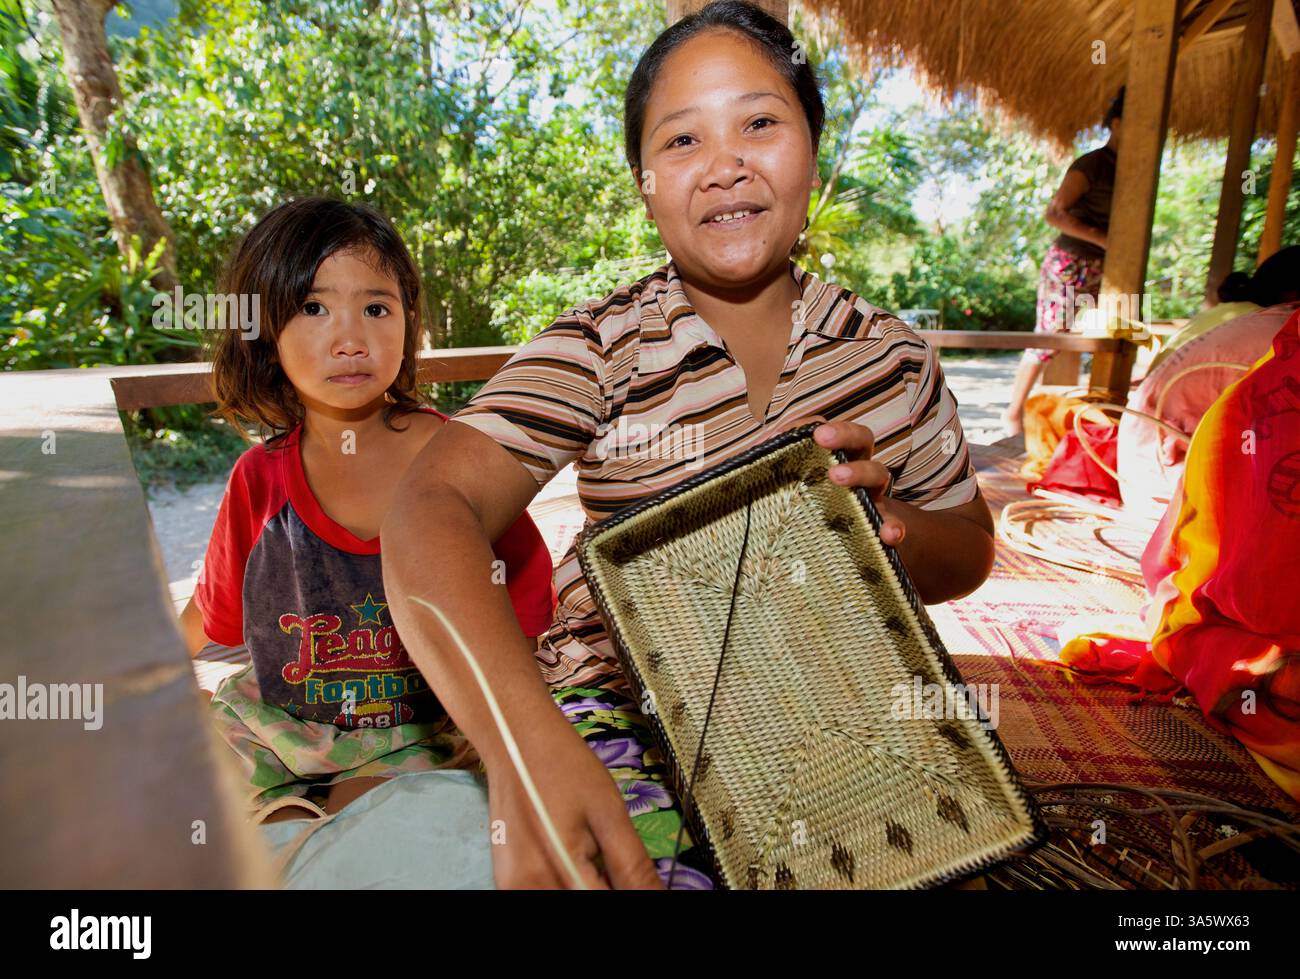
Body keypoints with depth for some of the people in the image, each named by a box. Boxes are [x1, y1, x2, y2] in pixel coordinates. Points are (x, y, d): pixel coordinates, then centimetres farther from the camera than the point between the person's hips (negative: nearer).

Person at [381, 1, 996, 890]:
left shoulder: (891, 355, 0)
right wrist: (531, 747, -41)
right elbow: (432, 512, -24)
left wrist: (893, 531, -15)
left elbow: (970, 553, 10)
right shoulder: (600, 349, -10)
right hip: (626, 708, -2)